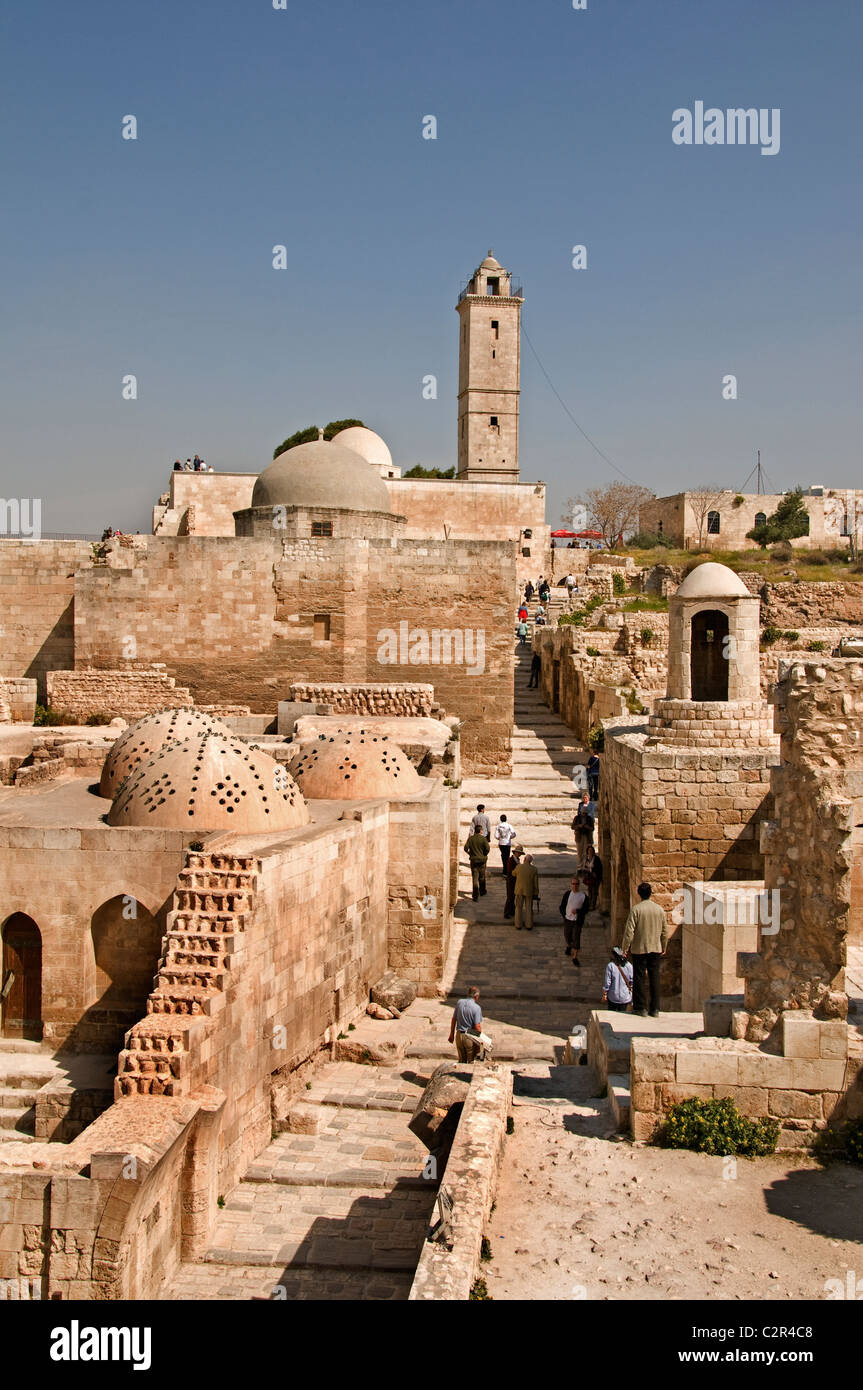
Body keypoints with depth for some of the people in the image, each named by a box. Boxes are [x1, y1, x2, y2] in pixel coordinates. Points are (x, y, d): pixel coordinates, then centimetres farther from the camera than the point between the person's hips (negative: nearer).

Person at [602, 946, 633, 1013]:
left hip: (613, 997, -2)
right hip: (625, 997, 2)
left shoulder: (610, 966, -13)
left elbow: (607, 982, -10)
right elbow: (632, 981, -1)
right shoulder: (629, 965, -6)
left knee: (611, 1013, 15)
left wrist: (604, 995, -1)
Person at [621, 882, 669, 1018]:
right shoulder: (659, 909, 0)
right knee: (654, 978, 9)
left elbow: (629, 931, -13)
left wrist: (624, 948, -3)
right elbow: (665, 931, 8)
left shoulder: (636, 909, -12)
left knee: (639, 978, 5)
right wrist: (663, 947, 21)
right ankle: (655, 1009, 12)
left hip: (639, 949, -3)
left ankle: (641, 1008, 9)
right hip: (656, 949, 3)